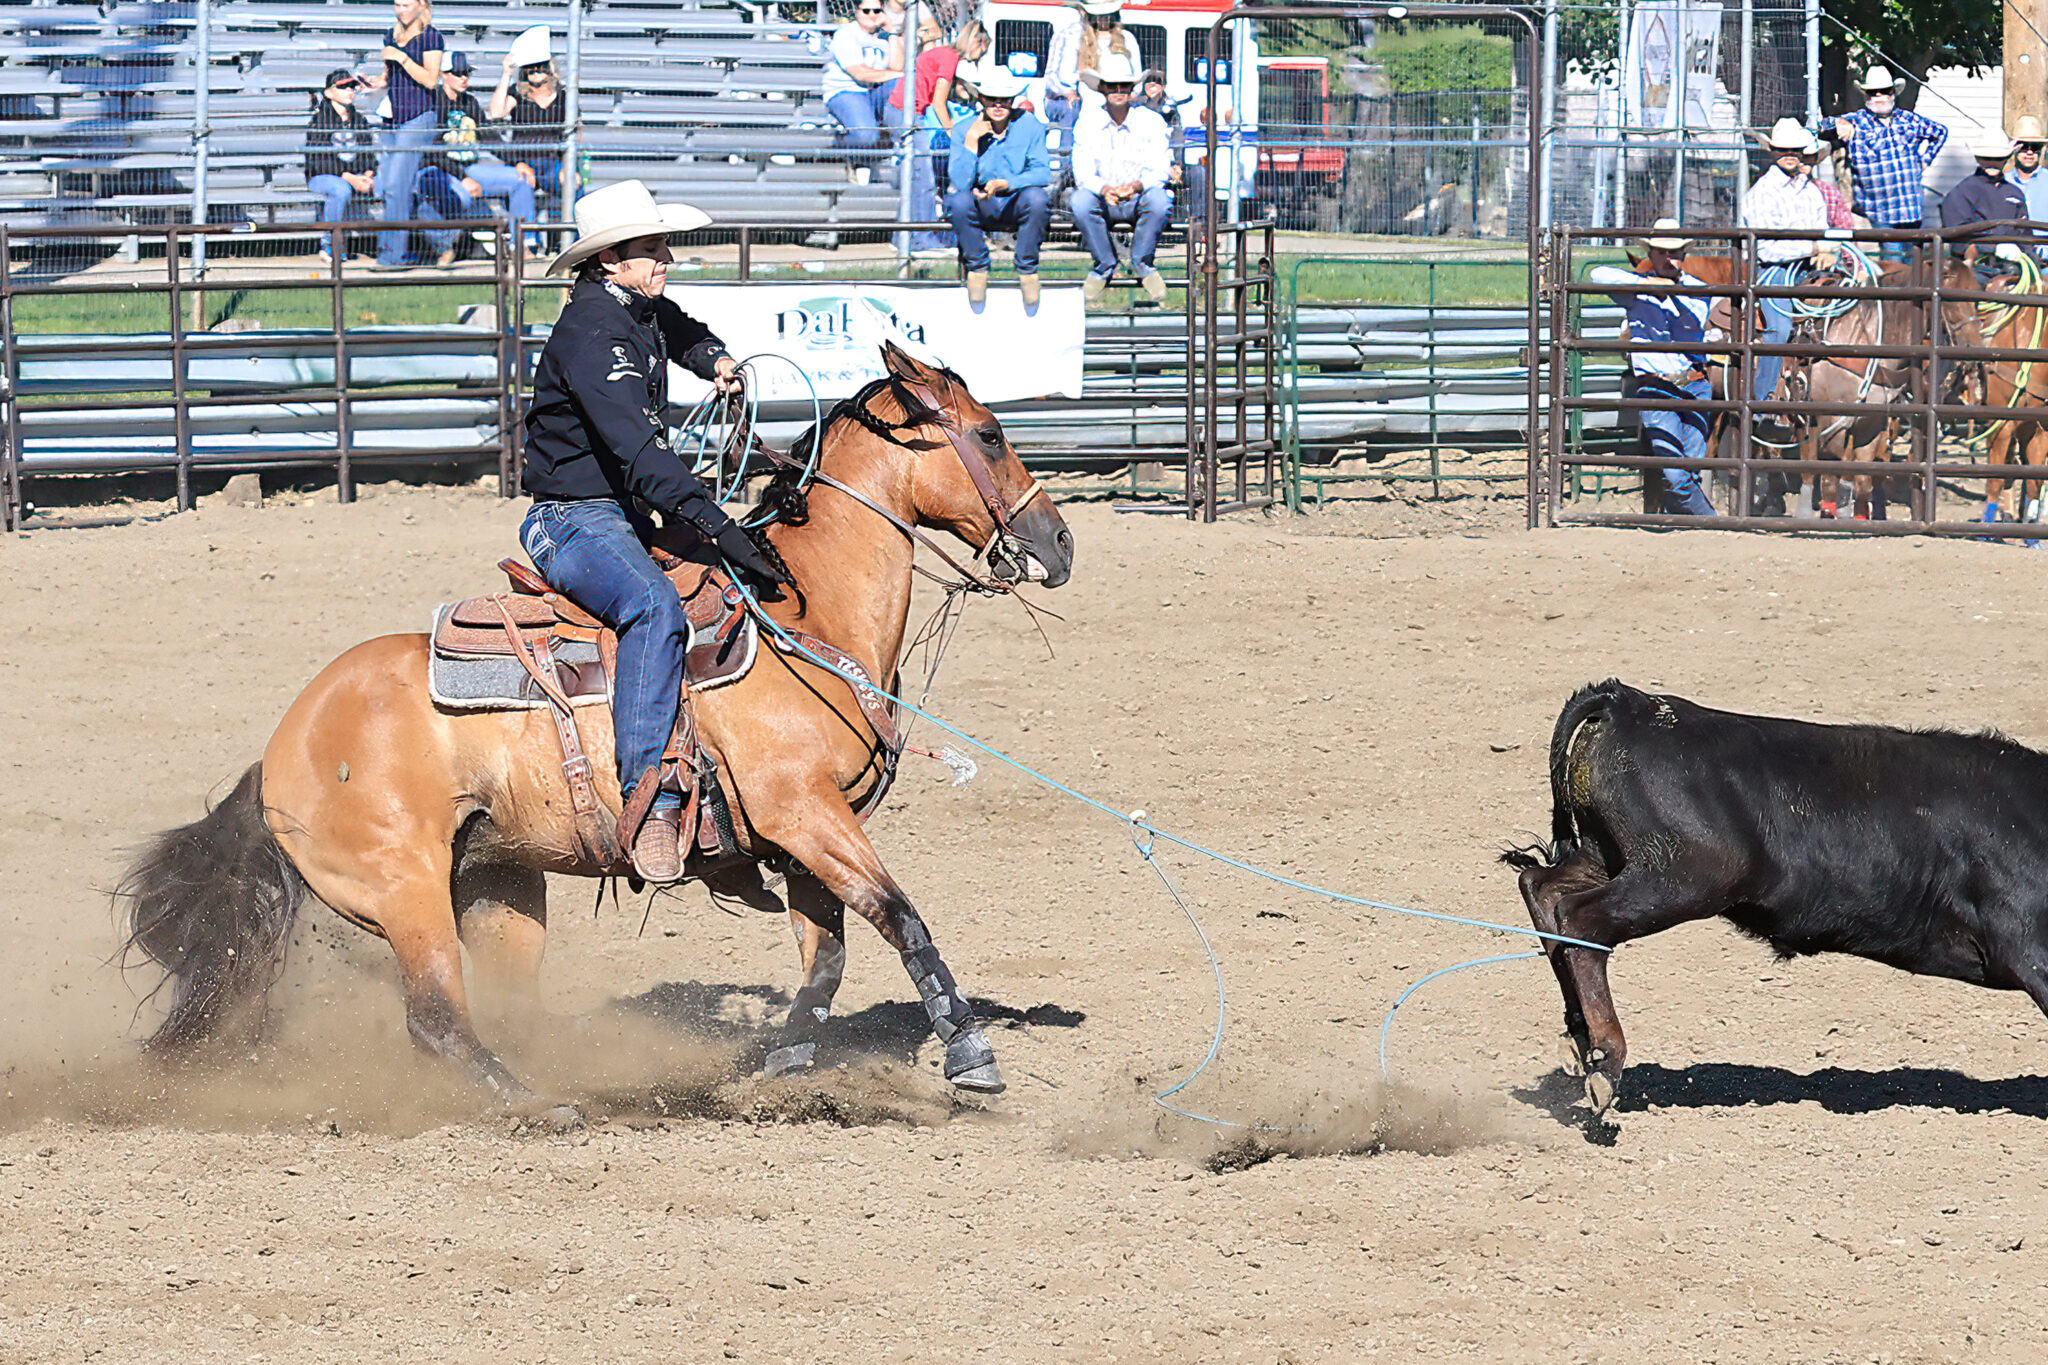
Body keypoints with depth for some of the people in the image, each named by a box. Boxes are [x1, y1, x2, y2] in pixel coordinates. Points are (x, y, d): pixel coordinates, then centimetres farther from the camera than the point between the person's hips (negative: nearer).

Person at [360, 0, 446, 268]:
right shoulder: (391, 35, 17)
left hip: (417, 117, -8)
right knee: (382, 188, 5)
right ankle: (404, 251, 13)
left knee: (397, 186, -13)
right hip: (392, 117, 8)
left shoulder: (430, 36, -3)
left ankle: (393, 254, -11)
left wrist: (401, 57, -15)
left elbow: (430, 79, -11)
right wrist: (377, 82, 7)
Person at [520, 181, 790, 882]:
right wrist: (716, 526, -39)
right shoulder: (590, 332, -20)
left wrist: (716, 359, 14)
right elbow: (636, 447, -32)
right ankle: (647, 801, -46)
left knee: (755, 589, 14)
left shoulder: (646, 311, 11)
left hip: (630, 517, 11)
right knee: (656, 608, -37)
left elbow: (683, 333, 39)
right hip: (574, 522, -11)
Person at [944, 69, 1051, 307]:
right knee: (958, 200, -32)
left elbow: (1042, 173, -15)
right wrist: (971, 141, -24)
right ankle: (977, 269, -10)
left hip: (1018, 206, 0)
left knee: (1036, 197, -34)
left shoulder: (1029, 125, -8)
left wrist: (1005, 184, -30)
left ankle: (1027, 272, -15)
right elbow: (959, 183, -16)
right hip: (981, 207, 0)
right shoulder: (964, 130, -7)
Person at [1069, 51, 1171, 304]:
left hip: (1139, 200, -1)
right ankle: (1104, 265, -10)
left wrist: (1137, 185, -34)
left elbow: (1159, 171, -11)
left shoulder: (1151, 122, -3)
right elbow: (1083, 174, -9)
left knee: (1158, 198, -35)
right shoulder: (1087, 124, -1)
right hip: (1103, 201, 1)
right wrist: (1103, 189, -33)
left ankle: (1142, 262, -10)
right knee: (1081, 200, -33)